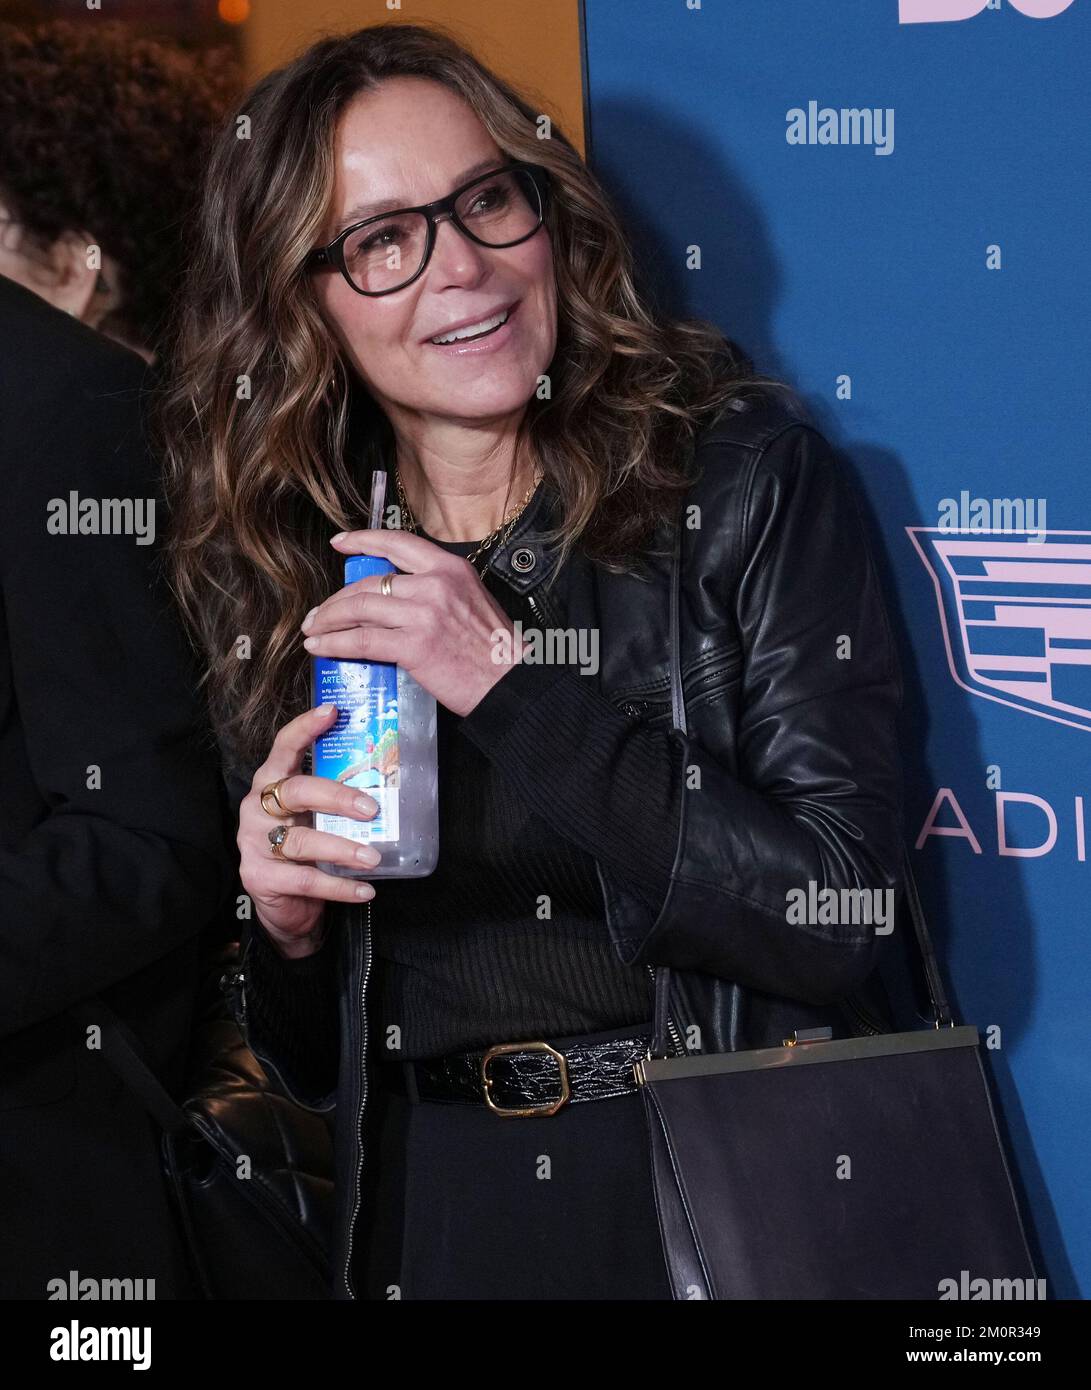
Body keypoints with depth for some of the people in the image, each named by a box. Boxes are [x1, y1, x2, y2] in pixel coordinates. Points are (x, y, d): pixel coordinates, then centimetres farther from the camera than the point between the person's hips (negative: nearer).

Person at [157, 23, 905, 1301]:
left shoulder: (745, 474, -9)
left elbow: (844, 924, -18)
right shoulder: (274, 578, 1)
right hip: (429, 1221, 3)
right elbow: (307, 1060, 11)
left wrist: (514, 686, -21)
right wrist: (285, 931, -12)